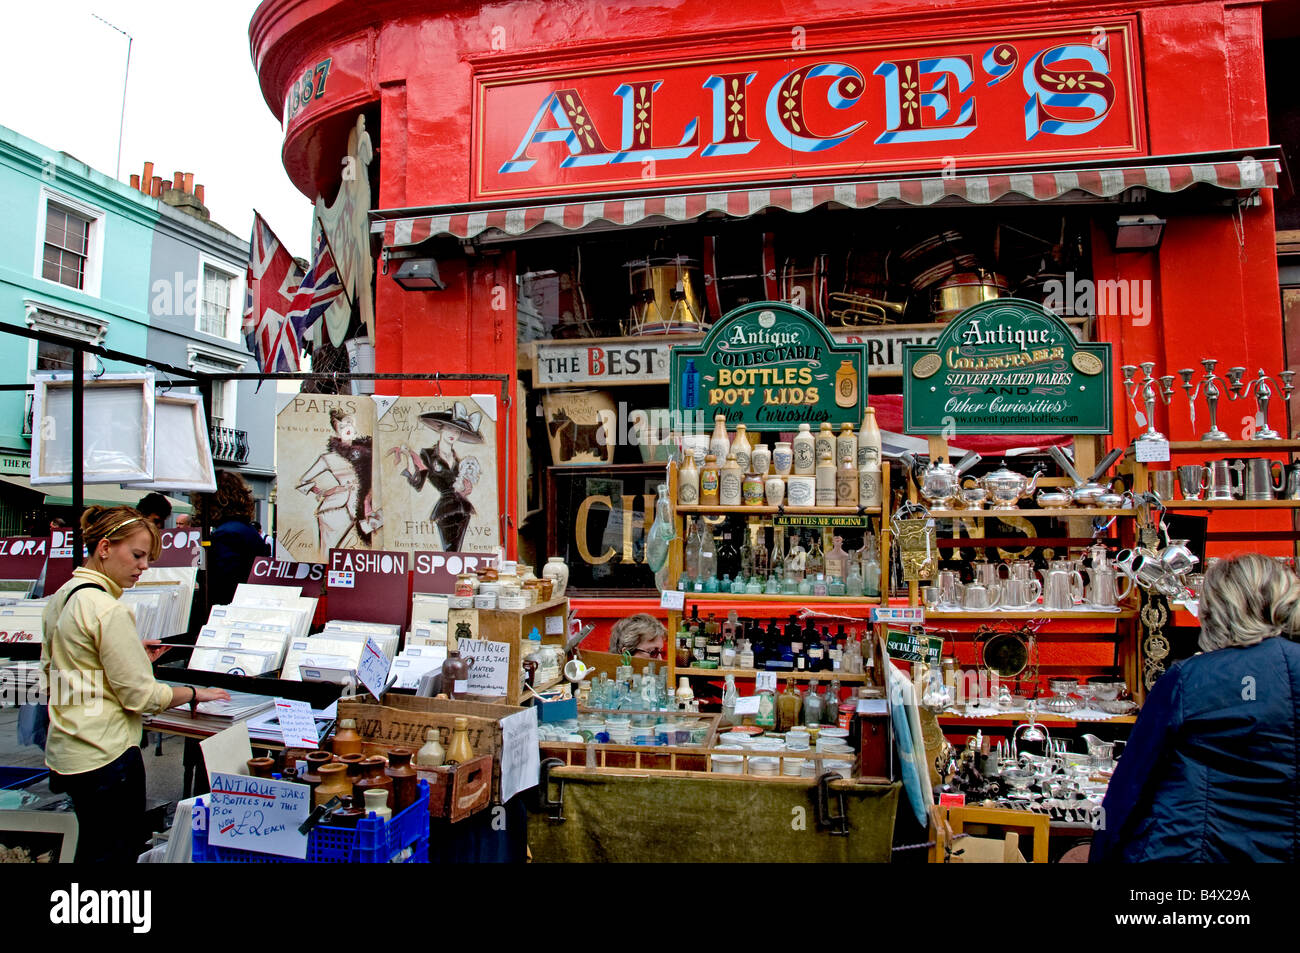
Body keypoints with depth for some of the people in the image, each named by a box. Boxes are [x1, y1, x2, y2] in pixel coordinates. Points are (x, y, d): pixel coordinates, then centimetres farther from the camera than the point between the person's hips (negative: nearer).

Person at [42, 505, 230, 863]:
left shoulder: (61, 597, 8)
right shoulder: (107, 609, -21)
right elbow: (141, 695, -19)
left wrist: (134, 653, 15)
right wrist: (195, 693, -3)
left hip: (65, 752, 10)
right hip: (106, 756, -10)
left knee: (92, 850, 21)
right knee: (116, 854, 3)